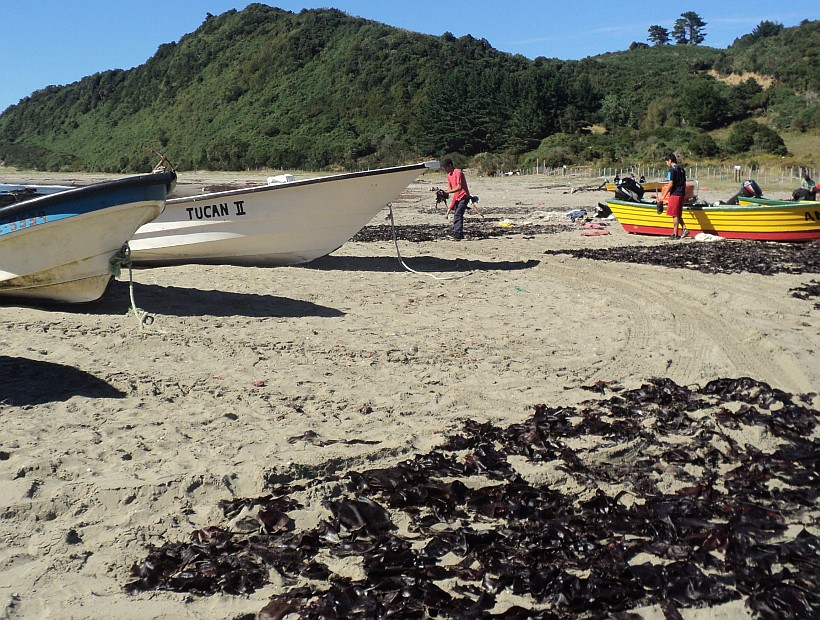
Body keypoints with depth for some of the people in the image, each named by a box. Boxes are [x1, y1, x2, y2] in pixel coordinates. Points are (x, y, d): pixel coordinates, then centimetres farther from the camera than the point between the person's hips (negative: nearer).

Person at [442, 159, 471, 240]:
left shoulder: (458, 172, -17)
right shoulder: (449, 175, 11)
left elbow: (459, 187, -23)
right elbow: (450, 188, 13)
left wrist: (448, 192, -25)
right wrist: (443, 192, -6)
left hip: (464, 197, -9)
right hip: (456, 197, 9)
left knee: (457, 214, -17)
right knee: (456, 215, 7)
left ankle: (457, 234, -20)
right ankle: (458, 234, 11)